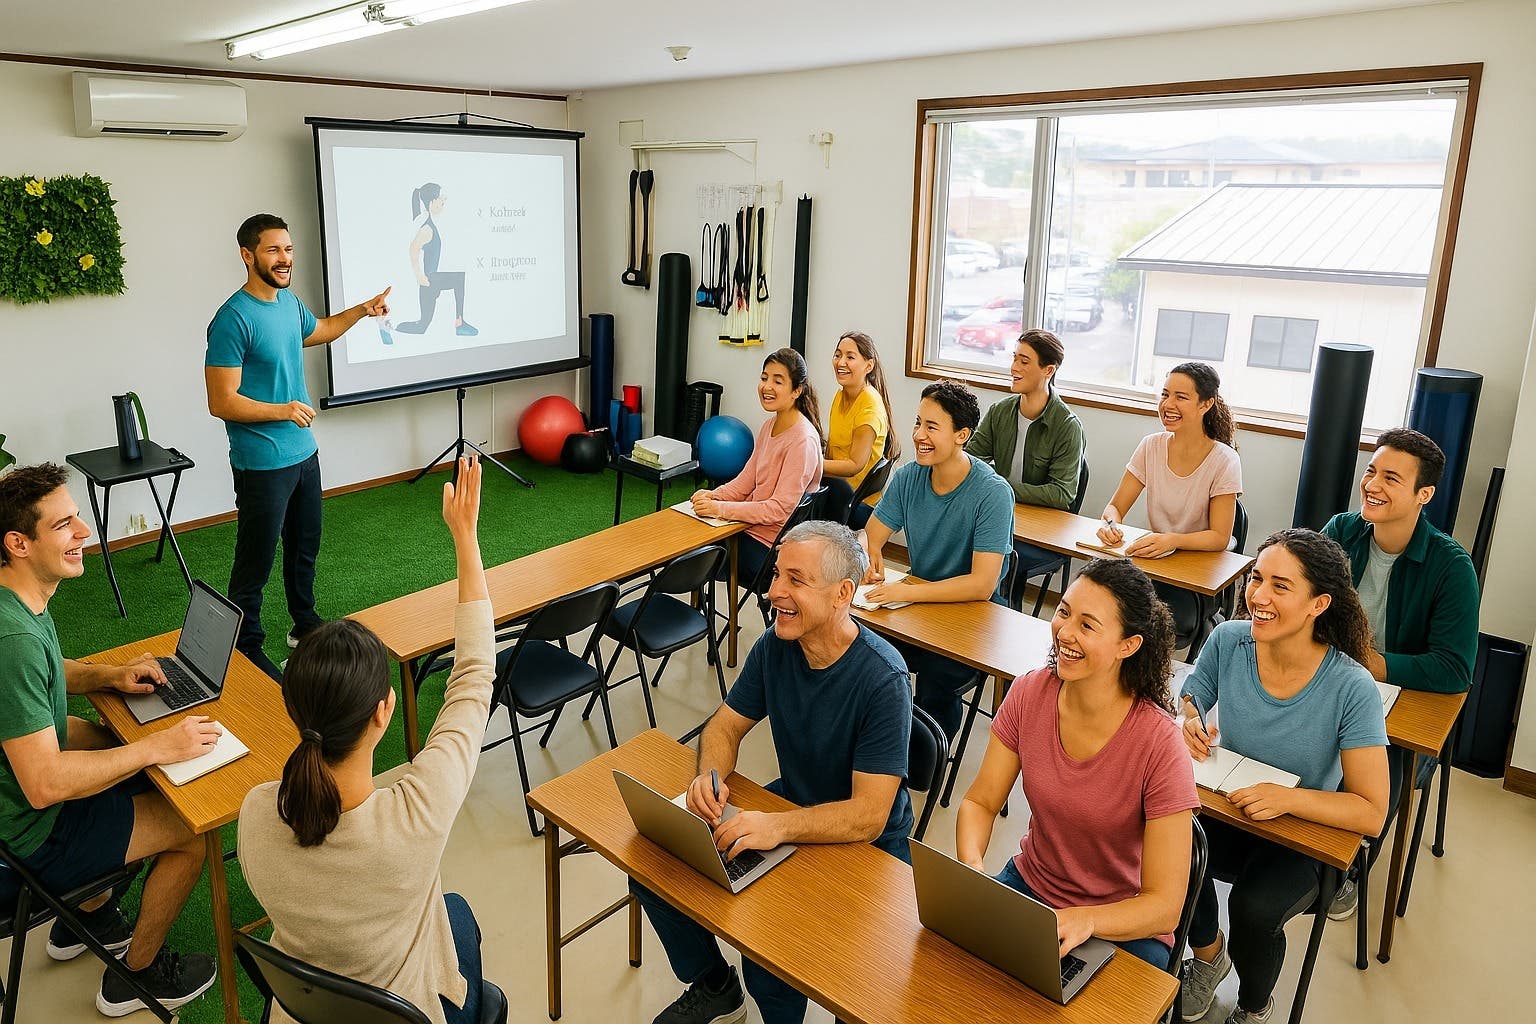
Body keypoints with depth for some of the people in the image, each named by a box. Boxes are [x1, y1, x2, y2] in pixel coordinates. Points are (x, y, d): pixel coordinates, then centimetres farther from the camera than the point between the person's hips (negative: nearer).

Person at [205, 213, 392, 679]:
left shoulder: (290, 301, 5)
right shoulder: (234, 319, -21)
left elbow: (317, 331, 30)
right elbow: (222, 402, -21)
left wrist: (361, 310, 22)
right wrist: (282, 410, -26)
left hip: (303, 452, 9)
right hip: (262, 465, -9)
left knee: (305, 547, 23)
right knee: (256, 562, 3)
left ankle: (305, 624, 41)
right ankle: (247, 649, 19)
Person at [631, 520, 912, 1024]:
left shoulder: (882, 679, -27)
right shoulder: (775, 647, -9)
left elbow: (868, 816, -28)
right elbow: (725, 727, 3)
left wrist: (777, 826, -41)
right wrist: (710, 775, -20)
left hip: (863, 847, -6)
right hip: (792, 802, 7)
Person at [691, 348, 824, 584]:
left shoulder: (803, 440, -22)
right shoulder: (769, 425, 6)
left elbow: (780, 509, -24)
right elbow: (746, 480, 10)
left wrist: (720, 508, -26)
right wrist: (713, 495, -9)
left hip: (772, 543, -8)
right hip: (753, 525, 8)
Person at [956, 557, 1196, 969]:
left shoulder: (1159, 745, -23)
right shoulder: (1029, 695, -11)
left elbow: (1164, 907, -19)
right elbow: (980, 802, -4)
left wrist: (1084, 920, -35)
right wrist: (971, 865, -23)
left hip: (1123, 928, -3)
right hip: (1029, 884, 4)